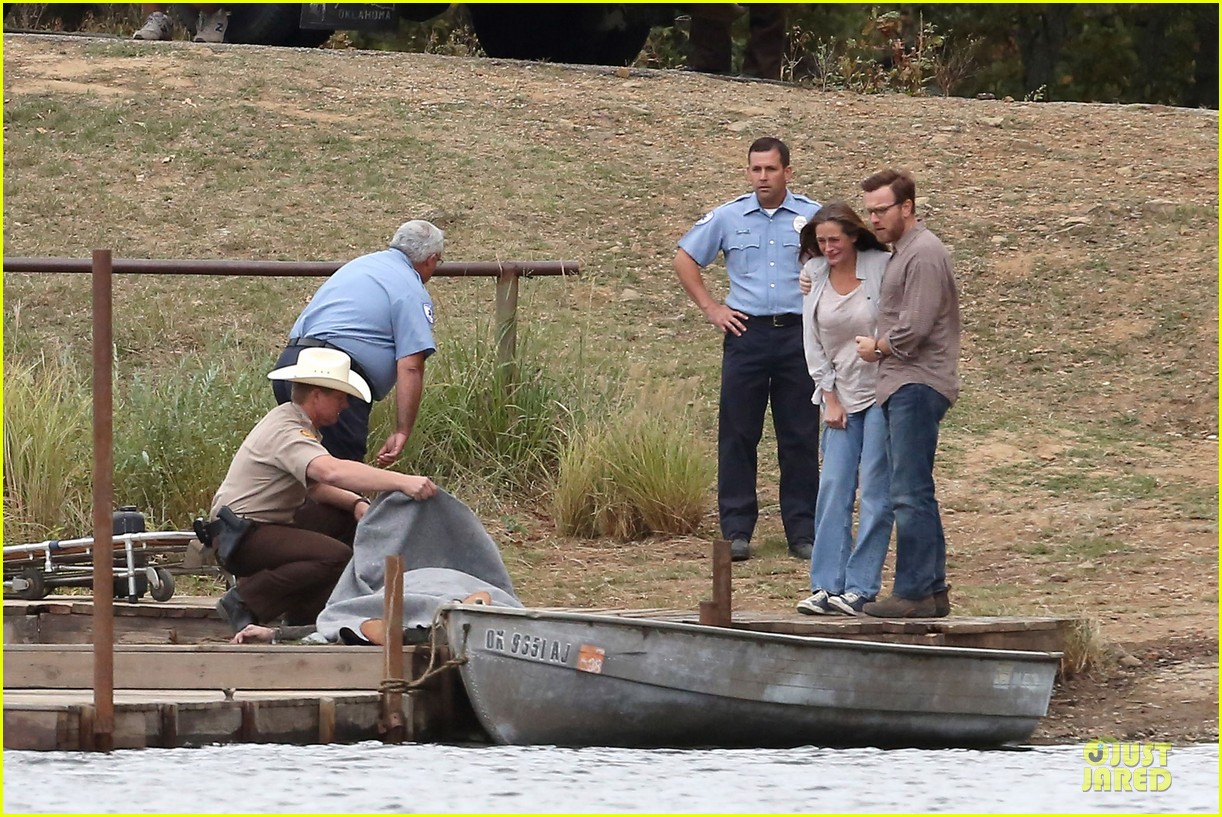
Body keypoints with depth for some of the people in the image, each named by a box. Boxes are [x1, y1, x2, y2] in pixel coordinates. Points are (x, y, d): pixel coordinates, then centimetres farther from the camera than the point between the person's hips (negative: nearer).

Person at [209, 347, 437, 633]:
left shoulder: (296, 423, 13)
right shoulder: (286, 433, -21)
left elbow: (314, 484, 14)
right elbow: (332, 471, -38)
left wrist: (356, 503, -5)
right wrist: (403, 482, -44)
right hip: (243, 538, -11)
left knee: (351, 517, 10)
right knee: (336, 557, -27)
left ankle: (304, 613, 8)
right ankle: (244, 602, -16)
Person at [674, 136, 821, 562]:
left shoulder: (813, 217, 2)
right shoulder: (729, 218, 5)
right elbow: (685, 259, 14)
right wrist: (710, 308, 8)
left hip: (798, 335, 0)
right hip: (746, 332, 1)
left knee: (800, 438, 2)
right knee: (737, 435, -1)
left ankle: (802, 531, 7)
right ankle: (736, 531, 3)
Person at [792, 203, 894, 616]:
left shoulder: (883, 268, -9)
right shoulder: (815, 274, 3)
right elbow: (813, 343, 6)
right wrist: (829, 398, 2)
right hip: (841, 393, 4)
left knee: (875, 490, -4)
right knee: (834, 487, -1)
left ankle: (860, 587, -3)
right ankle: (825, 586, 0)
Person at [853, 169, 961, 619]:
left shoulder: (924, 254, -11)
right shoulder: (900, 252, 20)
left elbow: (914, 328, -17)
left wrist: (878, 347, -2)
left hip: (917, 386, -11)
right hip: (901, 386, 11)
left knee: (910, 493, -11)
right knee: (916, 493, 11)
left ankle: (914, 592, -12)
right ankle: (933, 590, 14)